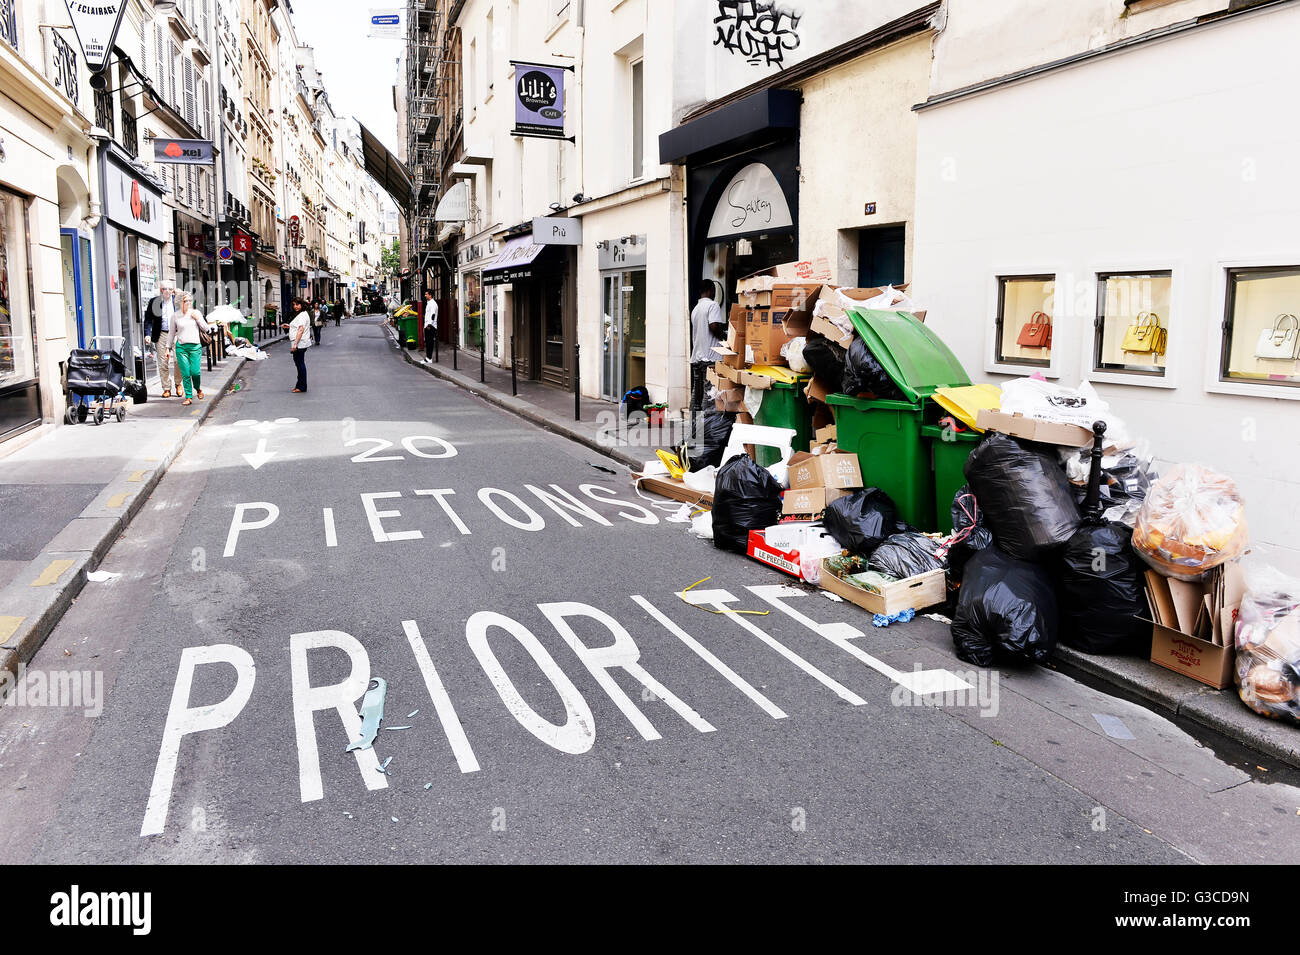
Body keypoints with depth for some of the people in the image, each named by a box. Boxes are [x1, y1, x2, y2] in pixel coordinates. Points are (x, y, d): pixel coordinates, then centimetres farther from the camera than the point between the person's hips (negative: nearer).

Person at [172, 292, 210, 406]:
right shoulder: (176, 316, 5)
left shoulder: (196, 313, 7)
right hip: (181, 346, 0)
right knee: (185, 373, -4)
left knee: (195, 372, -8)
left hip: (195, 346, 0)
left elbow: (205, 329, 9)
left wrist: (197, 318, -5)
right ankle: (189, 397, 2)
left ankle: (198, 389, 22)